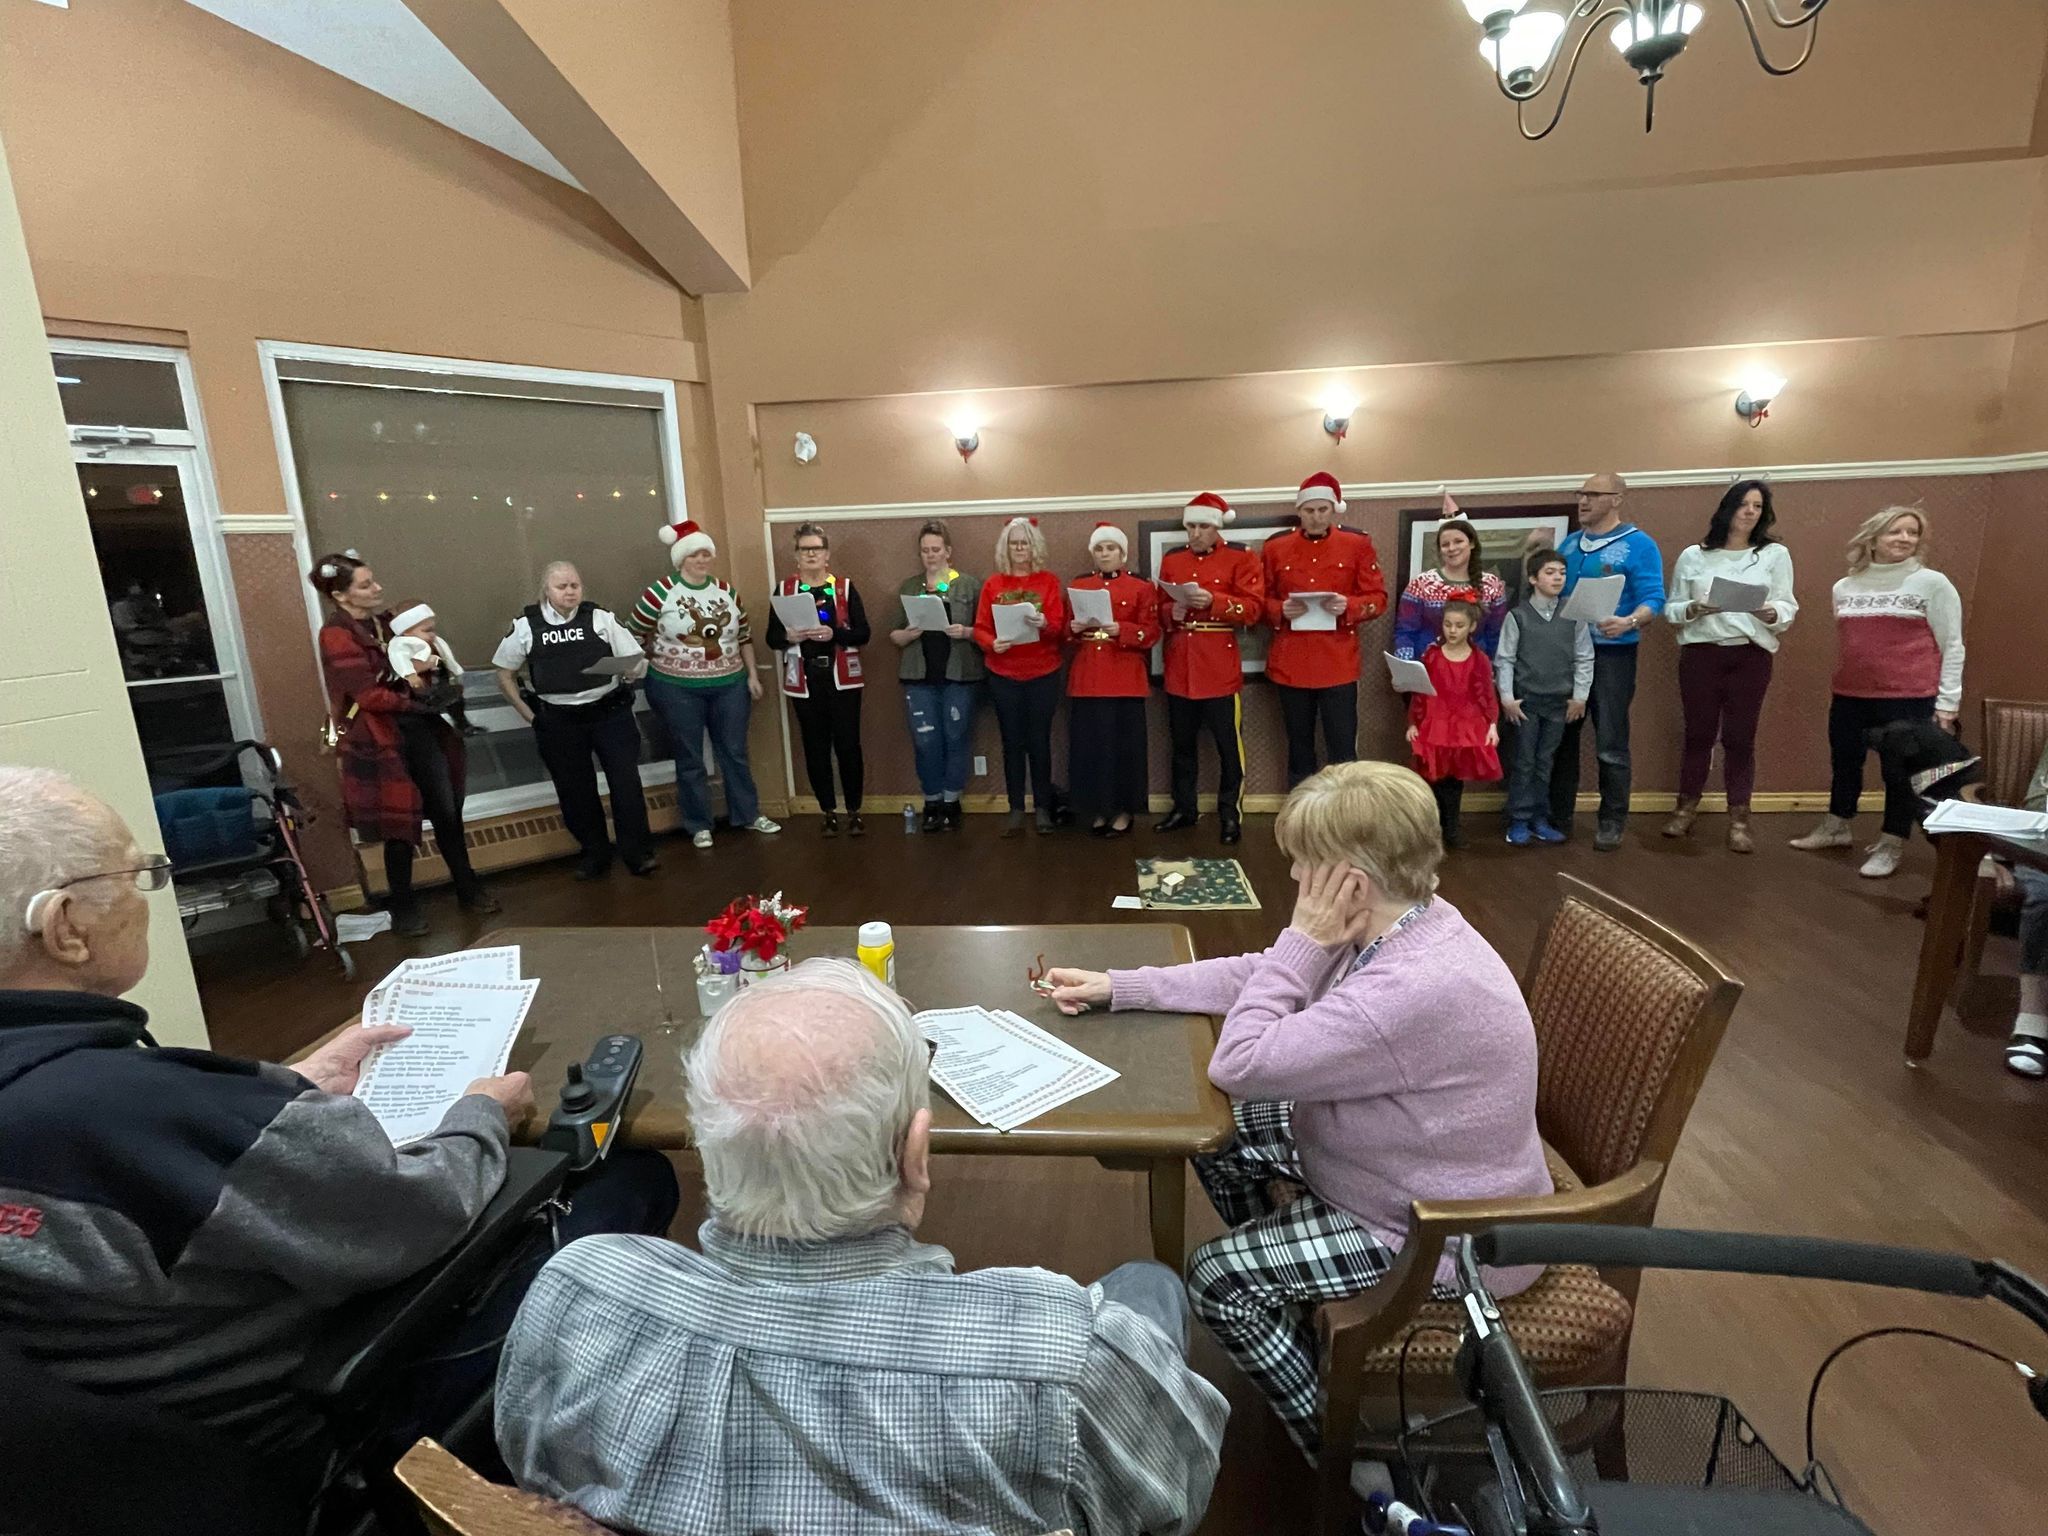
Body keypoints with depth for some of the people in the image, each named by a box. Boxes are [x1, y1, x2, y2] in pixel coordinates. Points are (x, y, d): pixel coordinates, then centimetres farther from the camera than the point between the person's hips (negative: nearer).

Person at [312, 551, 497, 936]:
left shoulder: (386, 620, 8)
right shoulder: (336, 635, -13)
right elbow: (369, 695, -19)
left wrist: (421, 676, -4)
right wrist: (416, 700, -10)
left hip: (421, 728, 6)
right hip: (382, 739, -6)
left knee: (448, 811, 9)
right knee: (401, 825, 4)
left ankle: (468, 888, 23)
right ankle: (403, 906, 21)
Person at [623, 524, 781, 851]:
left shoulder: (726, 591, 3)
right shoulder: (660, 592, -9)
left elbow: (744, 634, 12)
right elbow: (632, 634, -1)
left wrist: (753, 675, 10)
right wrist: (648, 666, 1)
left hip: (729, 686, 3)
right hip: (677, 690, -3)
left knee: (735, 753, 13)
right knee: (690, 760, 8)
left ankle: (747, 815, 27)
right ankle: (698, 825, 21)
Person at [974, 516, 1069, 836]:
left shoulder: (1049, 581, 2)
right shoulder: (993, 584, 4)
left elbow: (1059, 627, -5)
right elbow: (980, 628, 1)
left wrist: (1044, 625, -26)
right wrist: (992, 644, -19)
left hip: (1043, 675, -1)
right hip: (1004, 676, 1)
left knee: (1039, 741, 2)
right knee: (1012, 742, 5)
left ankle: (1042, 807, 13)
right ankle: (1016, 810, 13)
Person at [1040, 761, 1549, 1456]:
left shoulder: (1413, 991, -39)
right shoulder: (1401, 925, -9)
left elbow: (1237, 1065, -32)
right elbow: (1254, 975, 0)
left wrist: (1304, 940, -26)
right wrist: (1114, 987, 0)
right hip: (1408, 1171, 9)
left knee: (1216, 1278, -7)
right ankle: (1287, 1306, 33)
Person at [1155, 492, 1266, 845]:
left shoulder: (1241, 558, -1)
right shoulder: (1171, 560, 11)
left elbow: (1253, 608, -11)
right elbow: (1158, 611, 12)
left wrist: (1212, 600, -24)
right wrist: (1172, 613, -10)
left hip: (1221, 667, -4)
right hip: (1179, 668, 4)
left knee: (1229, 745, 2)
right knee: (1182, 744, 12)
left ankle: (1230, 813, 15)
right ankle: (1184, 808, 25)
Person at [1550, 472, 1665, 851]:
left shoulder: (1639, 545, -6)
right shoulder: (1570, 543, 12)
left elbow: (1653, 599, -13)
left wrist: (1629, 623, -31)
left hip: (1612, 653, -5)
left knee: (1610, 743, -1)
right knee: (1561, 735, 9)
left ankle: (1612, 822, 9)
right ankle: (1558, 815, 19)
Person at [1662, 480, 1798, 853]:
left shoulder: (1776, 554, 6)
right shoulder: (1693, 555, 5)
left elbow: (1788, 607, 3)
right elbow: (1671, 608, 6)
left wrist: (1771, 613, -18)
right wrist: (1694, 608, -14)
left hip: (1751, 655, 0)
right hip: (1700, 652, 0)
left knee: (1740, 738, 2)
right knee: (1698, 733, 6)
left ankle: (1738, 820, 9)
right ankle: (1686, 809, 18)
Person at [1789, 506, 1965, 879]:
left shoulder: (1933, 583, -2)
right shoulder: (1844, 587, 9)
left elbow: (1951, 646, -3)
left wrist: (1946, 702, -7)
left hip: (1908, 697, -4)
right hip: (1849, 695, 4)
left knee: (1901, 771, 3)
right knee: (1844, 763, 14)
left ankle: (1891, 846, 14)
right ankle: (1836, 828, 31)